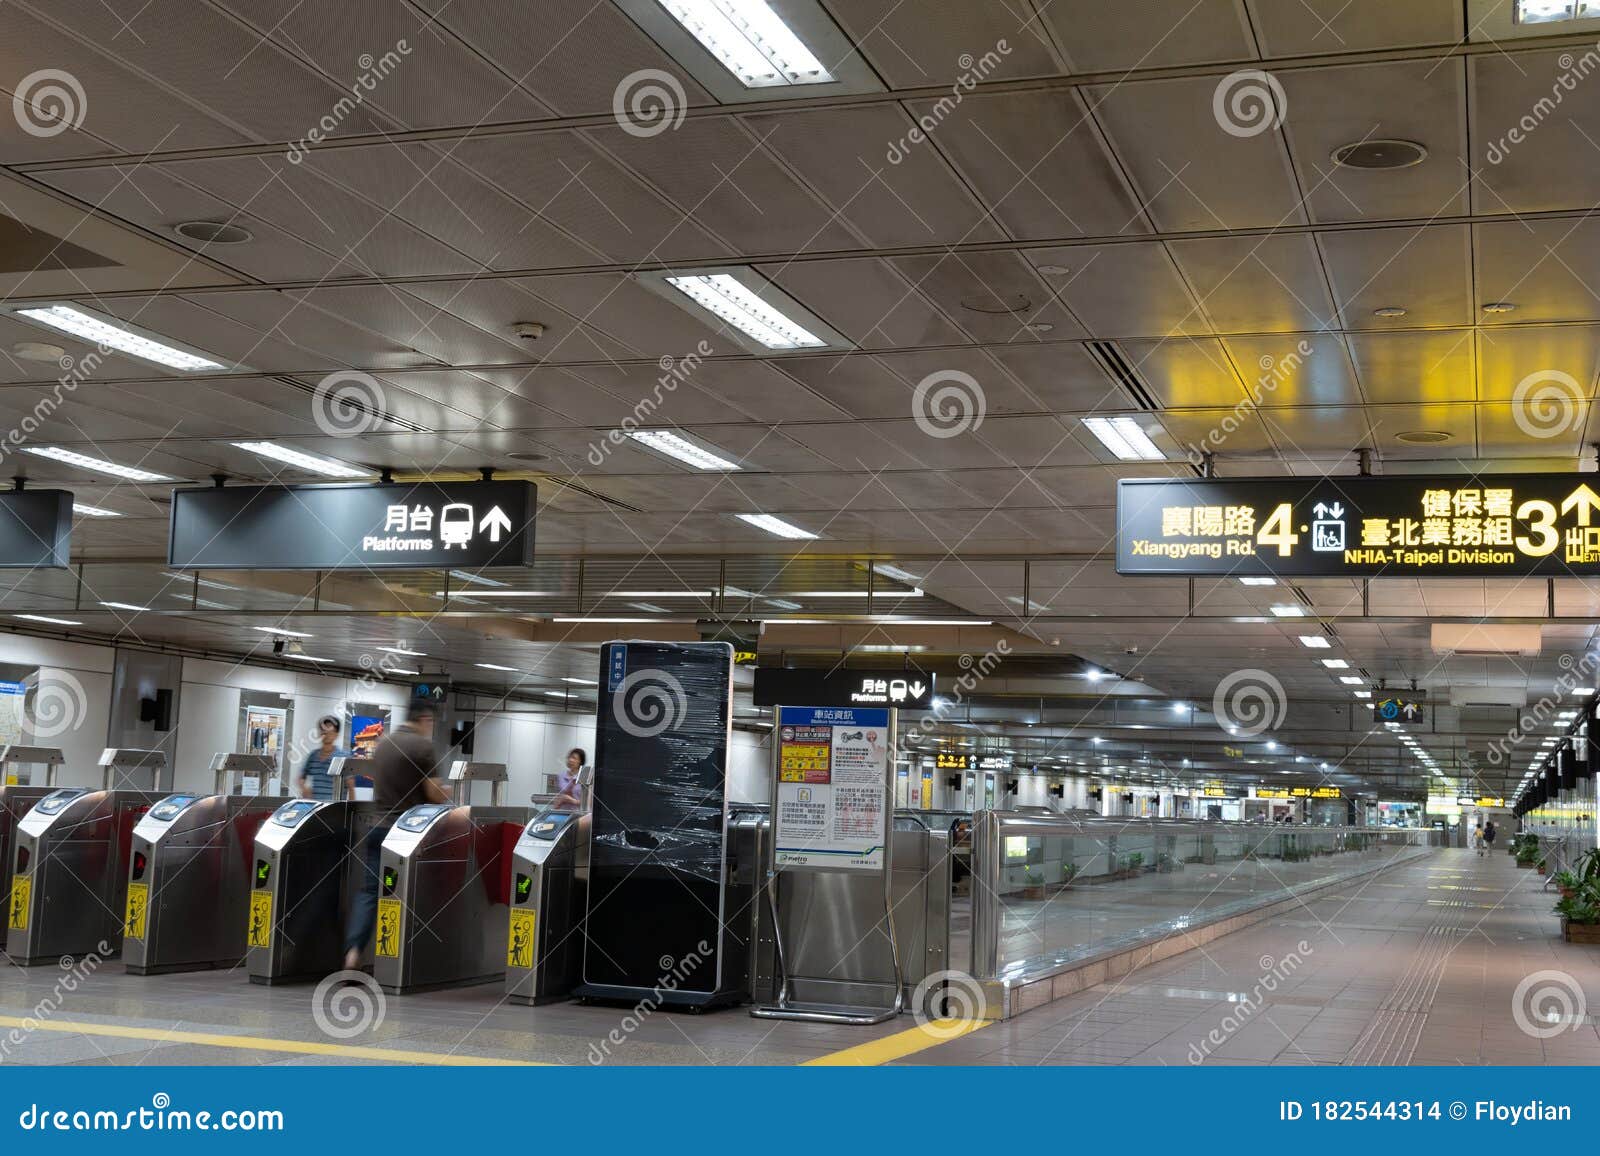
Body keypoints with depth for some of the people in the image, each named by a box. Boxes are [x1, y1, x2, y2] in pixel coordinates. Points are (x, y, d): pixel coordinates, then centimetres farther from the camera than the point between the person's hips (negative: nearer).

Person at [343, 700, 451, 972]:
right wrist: (449, 795, 12)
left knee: (369, 890, 3)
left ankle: (353, 949, -15)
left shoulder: (383, 744, 11)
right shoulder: (423, 746, -10)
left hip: (379, 826, 5)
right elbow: (434, 794, -11)